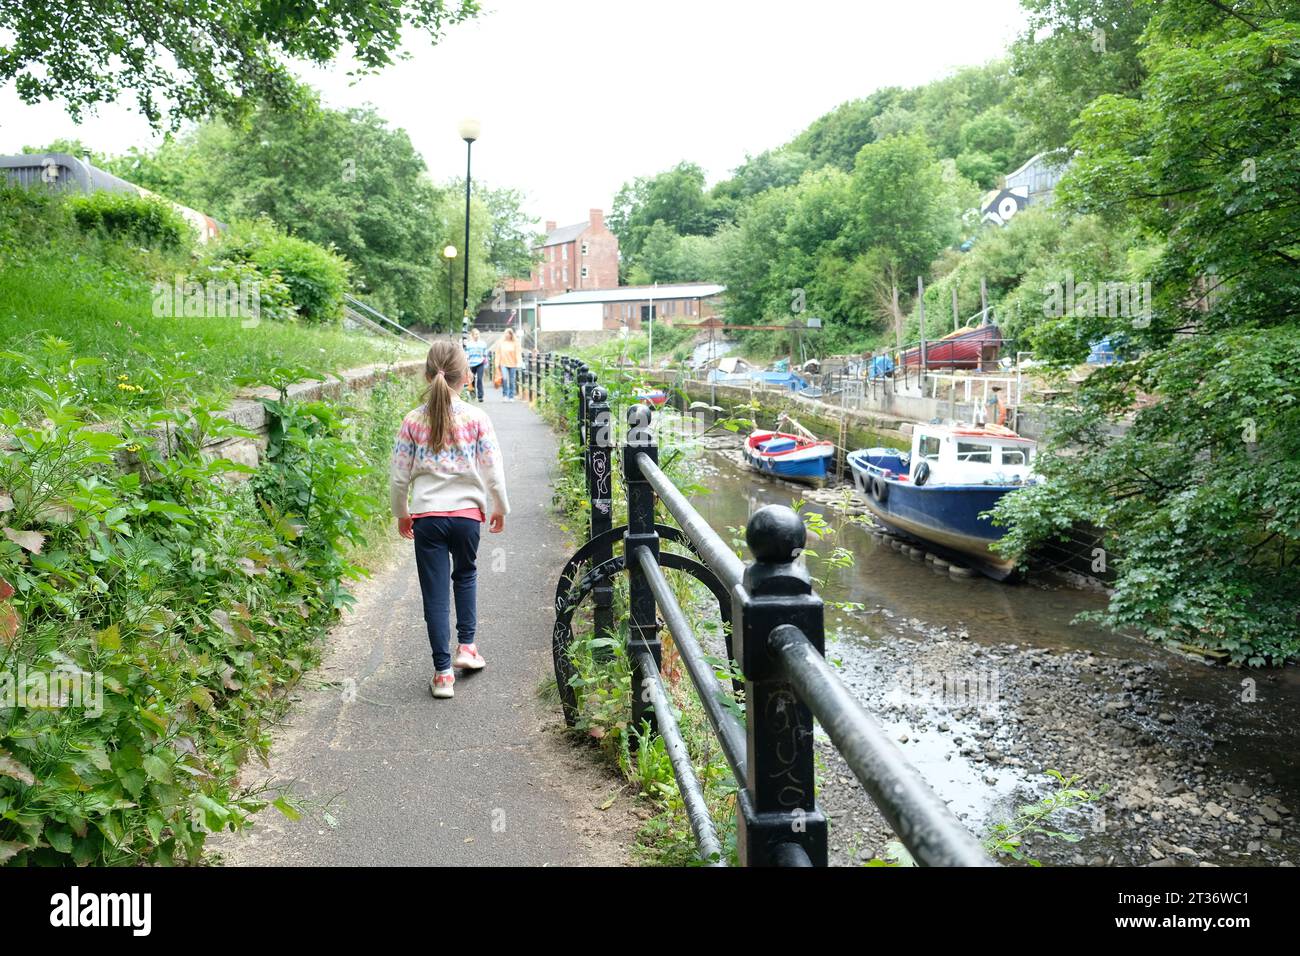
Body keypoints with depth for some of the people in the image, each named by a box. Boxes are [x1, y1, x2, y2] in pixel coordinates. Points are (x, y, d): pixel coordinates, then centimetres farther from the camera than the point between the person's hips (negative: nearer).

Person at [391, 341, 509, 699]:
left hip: (426, 516, 0)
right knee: (466, 575, 26)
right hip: (467, 512, 0)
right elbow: (493, 470, -2)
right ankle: (466, 645, 23)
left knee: (435, 593, 4)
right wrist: (499, 508, 14)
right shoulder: (476, 418, -4)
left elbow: (399, 476, 3)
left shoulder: (413, 421, -1)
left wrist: (401, 514, 19)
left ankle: (443, 672, 6)